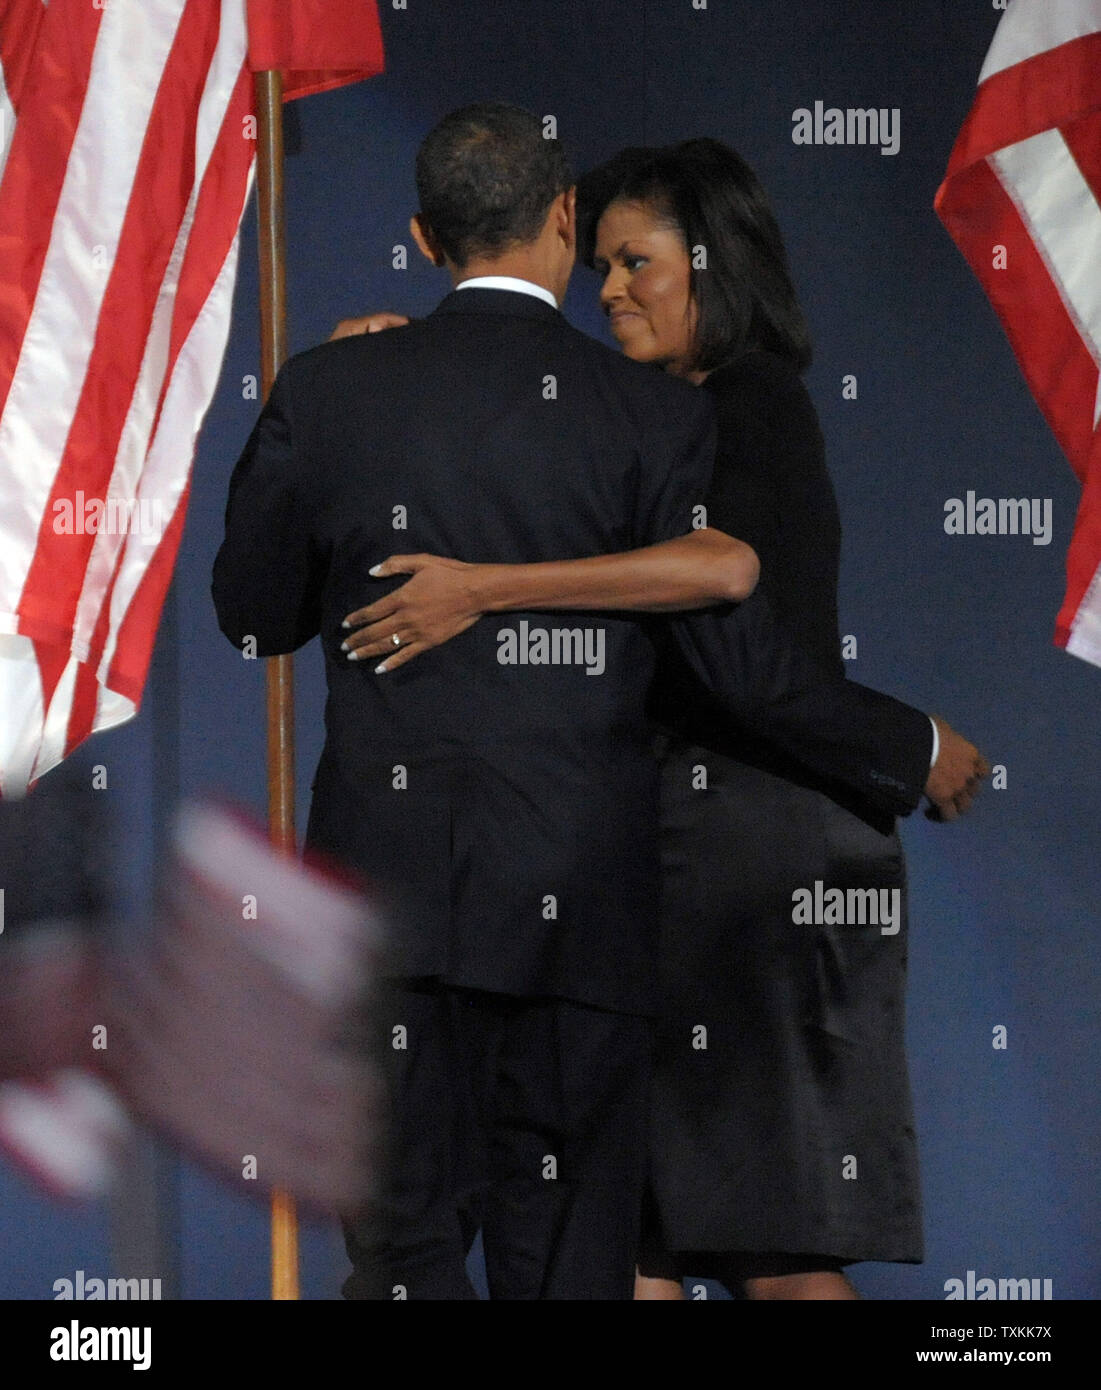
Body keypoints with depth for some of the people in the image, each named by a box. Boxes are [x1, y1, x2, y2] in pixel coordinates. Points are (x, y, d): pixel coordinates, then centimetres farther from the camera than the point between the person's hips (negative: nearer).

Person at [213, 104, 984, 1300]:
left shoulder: (327, 392, -1)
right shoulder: (651, 416, -5)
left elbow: (254, 616, 9)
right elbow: (737, 656, -3)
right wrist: (918, 752, 11)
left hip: (390, 887, 1)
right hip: (580, 908, 0)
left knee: (406, 1244, 4)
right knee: (567, 1253, 7)